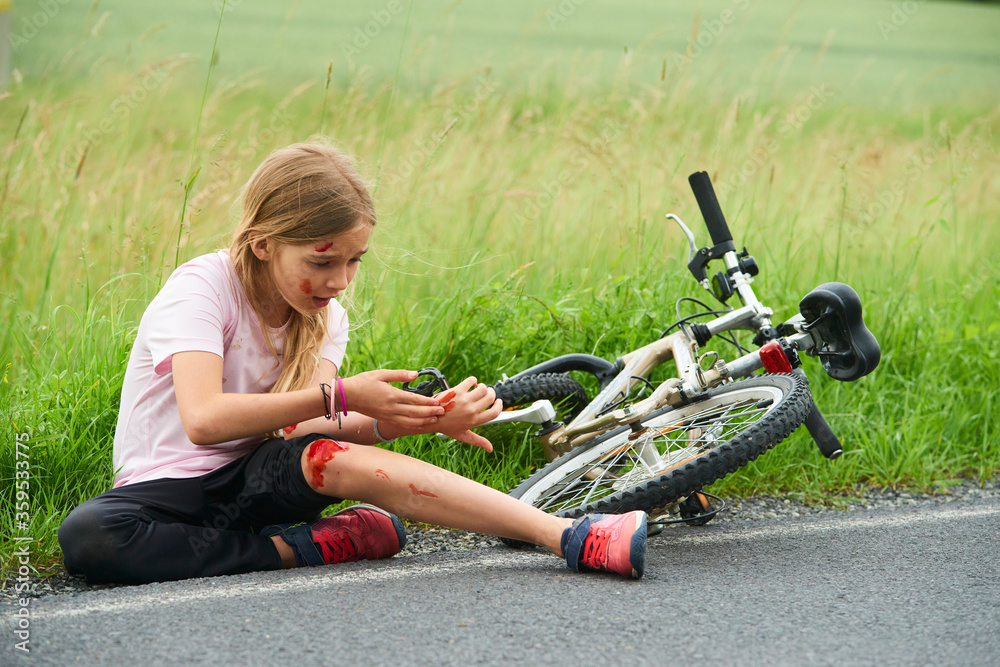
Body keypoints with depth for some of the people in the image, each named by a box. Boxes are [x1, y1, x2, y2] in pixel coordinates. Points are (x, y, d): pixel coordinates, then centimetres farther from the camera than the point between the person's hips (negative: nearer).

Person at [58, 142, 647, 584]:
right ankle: (295, 549, -27)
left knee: (344, 460, -31)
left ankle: (570, 537, -40)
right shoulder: (200, 289, -16)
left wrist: (421, 419, -32)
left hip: (257, 478, 3)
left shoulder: (326, 317, 2)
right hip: (171, 486, -3)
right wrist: (339, 397, -32)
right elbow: (204, 420, -31)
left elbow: (300, 427, -16)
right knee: (86, 537, -39)